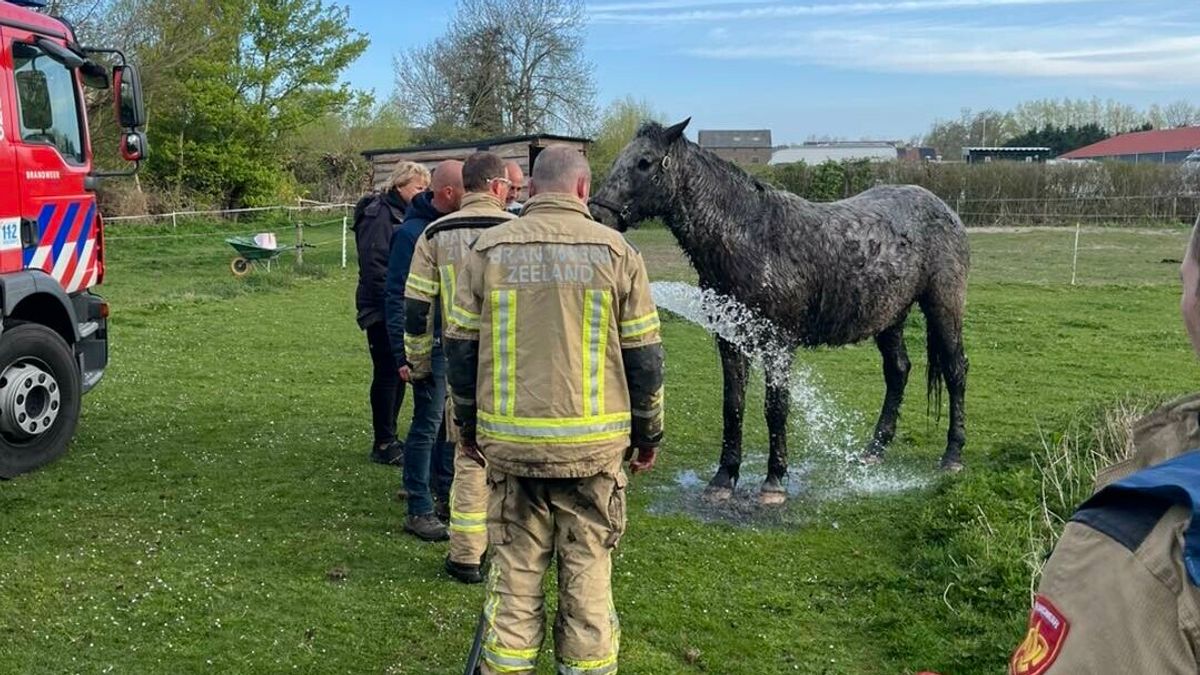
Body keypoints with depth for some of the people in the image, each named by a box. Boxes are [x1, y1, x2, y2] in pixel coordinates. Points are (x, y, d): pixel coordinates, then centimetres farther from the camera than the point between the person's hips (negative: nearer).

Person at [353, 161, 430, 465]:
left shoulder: (405, 215, 16)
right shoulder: (378, 214, -11)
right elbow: (373, 266, -18)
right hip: (381, 310, -9)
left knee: (397, 373, 12)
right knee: (387, 374, -4)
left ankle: (389, 438, 22)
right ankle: (383, 445, 6)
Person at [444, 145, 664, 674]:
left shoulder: (488, 249, 2)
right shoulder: (614, 251, -2)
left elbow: (461, 347, 6)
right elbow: (643, 354, 0)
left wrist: (467, 427, 18)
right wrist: (647, 434, 11)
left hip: (508, 441, 1)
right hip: (593, 443, -1)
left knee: (513, 570, 12)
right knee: (587, 571, 10)